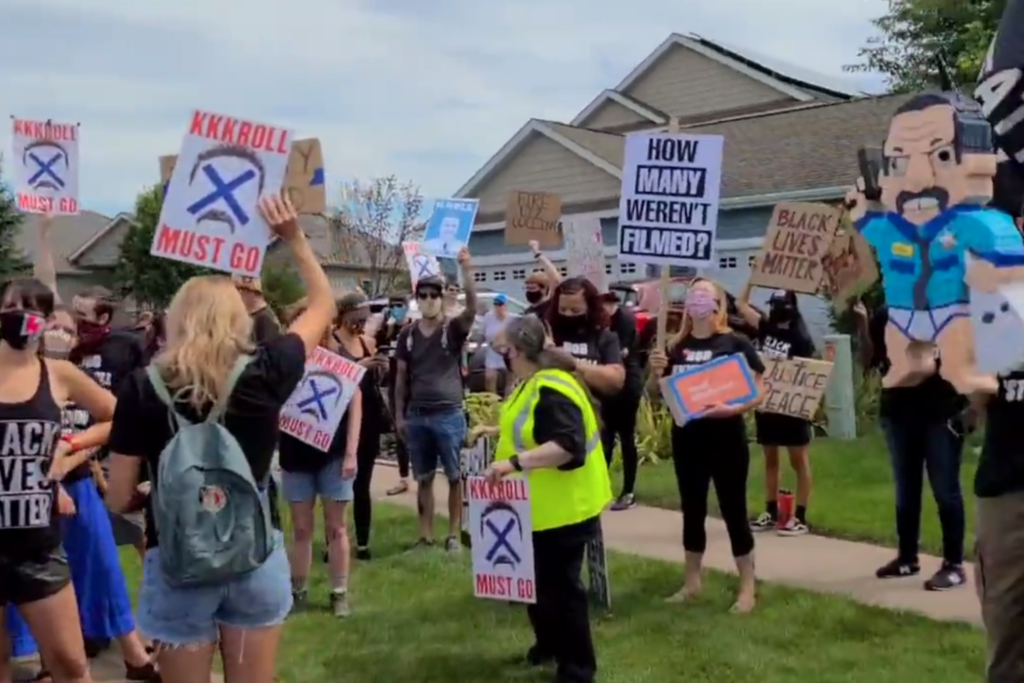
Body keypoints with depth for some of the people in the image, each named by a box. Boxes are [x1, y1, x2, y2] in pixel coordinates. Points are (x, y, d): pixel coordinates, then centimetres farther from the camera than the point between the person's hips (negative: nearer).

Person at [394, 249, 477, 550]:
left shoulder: (454, 329, -4)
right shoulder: (408, 334, 6)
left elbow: (472, 307, -24)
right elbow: (401, 376, 10)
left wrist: (466, 270, -36)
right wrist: (399, 414, 7)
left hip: (449, 414, -3)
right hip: (417, 416, 3)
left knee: (454, 476, 5)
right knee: (424, 478, 10)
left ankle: (454, 534, 15)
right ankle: (426, 534, 18)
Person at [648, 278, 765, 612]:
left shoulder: (735, 343, -7)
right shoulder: (676, 346, 5)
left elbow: (758, 389, -7)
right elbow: (655, 394, 11)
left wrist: (733, 408, -23)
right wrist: (655, 372, -9)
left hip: (726, 439, -4)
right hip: (687, 439, 4)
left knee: (733, 511, 2)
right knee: (692, 511, 14)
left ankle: (747, 588, 13)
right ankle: (692, 582, 27)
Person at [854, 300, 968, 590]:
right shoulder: (884, 316, 7)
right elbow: (868, 362, 3)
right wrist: (862, 324, -8)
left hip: (941, 411, -4)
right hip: (898, 412, 4)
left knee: (945, 490, -1)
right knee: (905, 491, 13)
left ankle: (954, 564, 6)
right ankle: (907, 557, 24)